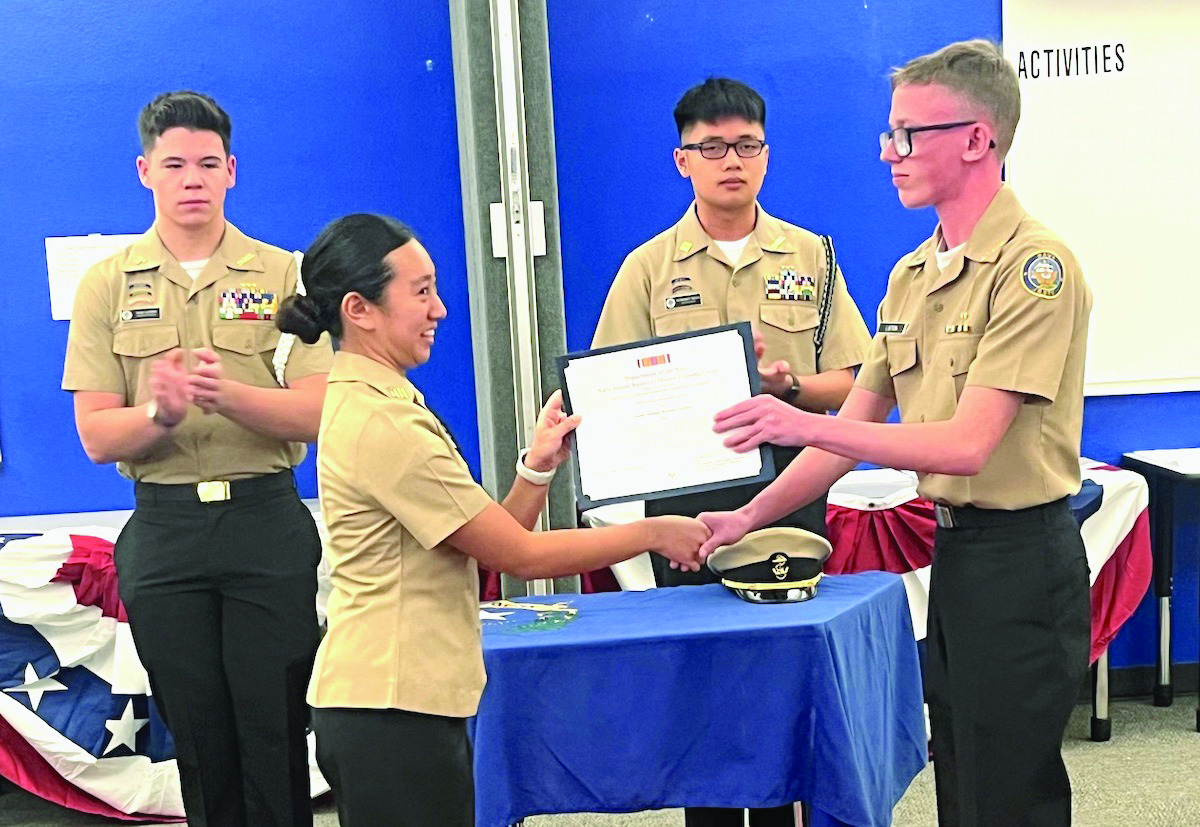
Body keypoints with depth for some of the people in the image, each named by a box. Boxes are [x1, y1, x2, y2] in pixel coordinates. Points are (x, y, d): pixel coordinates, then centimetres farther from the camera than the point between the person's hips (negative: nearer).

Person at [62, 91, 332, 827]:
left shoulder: (283, 275, 1)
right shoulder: (108, 285, 5)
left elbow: (316, 415, -7)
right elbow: (97, 436, 0)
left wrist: (225, 392, -24)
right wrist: (158, 412, -21)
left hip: (268, 524, -1)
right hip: (163, 531, 2)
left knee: (276, 730, 1)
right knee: (198, 737, 10)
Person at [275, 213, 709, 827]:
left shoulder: (367, 404, 12)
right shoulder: (379, 422, -18)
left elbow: (486, 546, 10)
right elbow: (521, 556, -15)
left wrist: (539, 466, -2)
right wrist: (654, 534, -7)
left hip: (393, 703, 9)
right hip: (391, 711, -9)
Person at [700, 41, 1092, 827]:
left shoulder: (1033, 266, -17)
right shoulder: (911, 275, 10)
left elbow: (968, 444, -23)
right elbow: (857, 425, 12)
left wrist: (804, 424, -29)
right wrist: (750, 517, 6)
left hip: (1019, 556, -9)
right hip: (952, 548, 9)